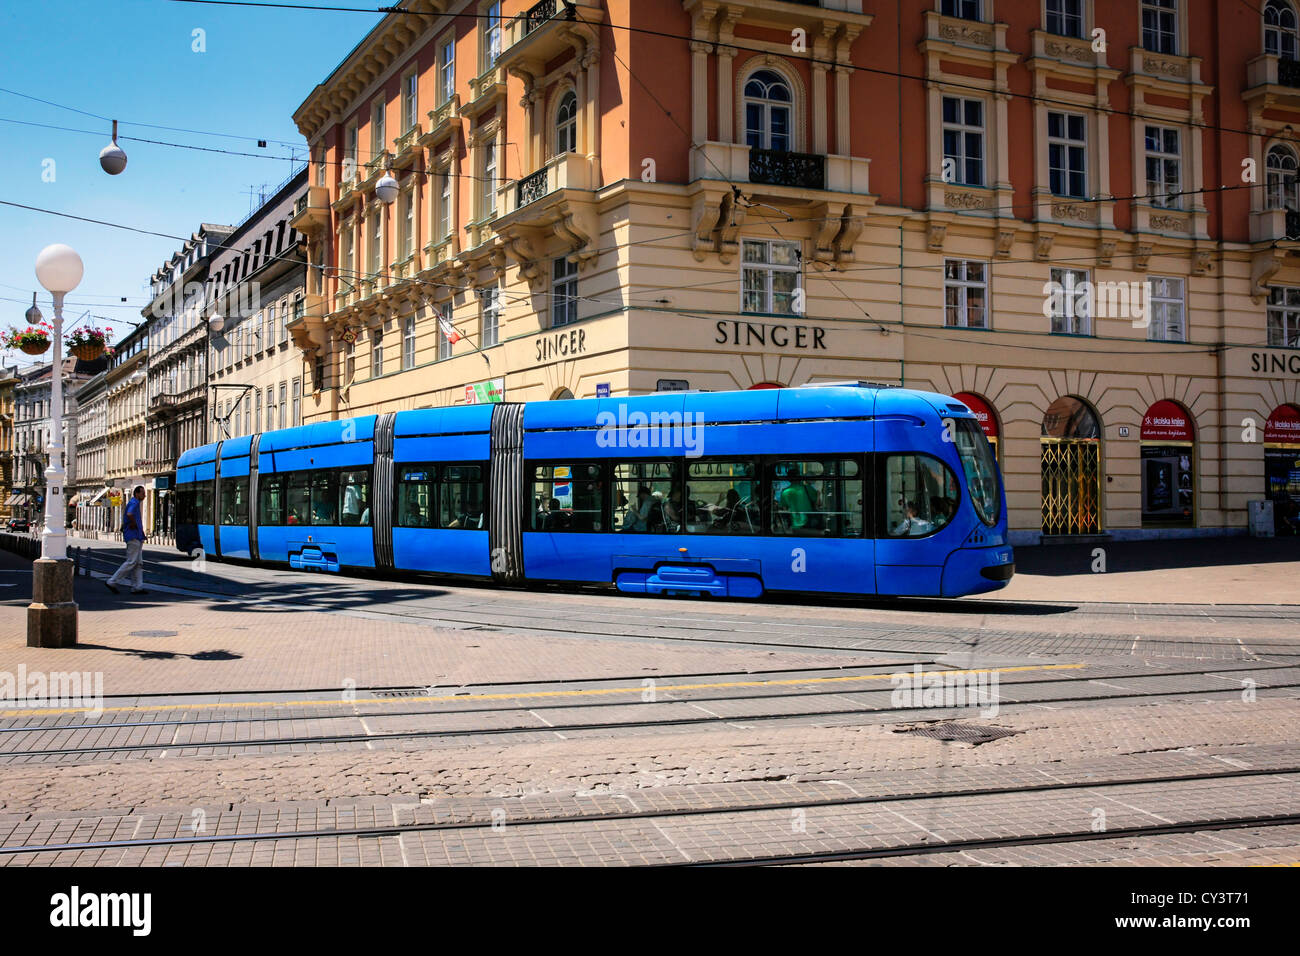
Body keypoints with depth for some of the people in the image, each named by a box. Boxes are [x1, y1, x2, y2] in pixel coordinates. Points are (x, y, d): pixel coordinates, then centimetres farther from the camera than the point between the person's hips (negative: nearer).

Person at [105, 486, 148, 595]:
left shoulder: (136, 503, 19)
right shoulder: (134, 503, -12)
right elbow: (129, 514, -34)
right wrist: (134, 525, -17)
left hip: (137, 537, 10)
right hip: (133, 536, -10)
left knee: (138, 563, 8)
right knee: (131, 562, -8)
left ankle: (137, 587, 9)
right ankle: (112, 582, -4)